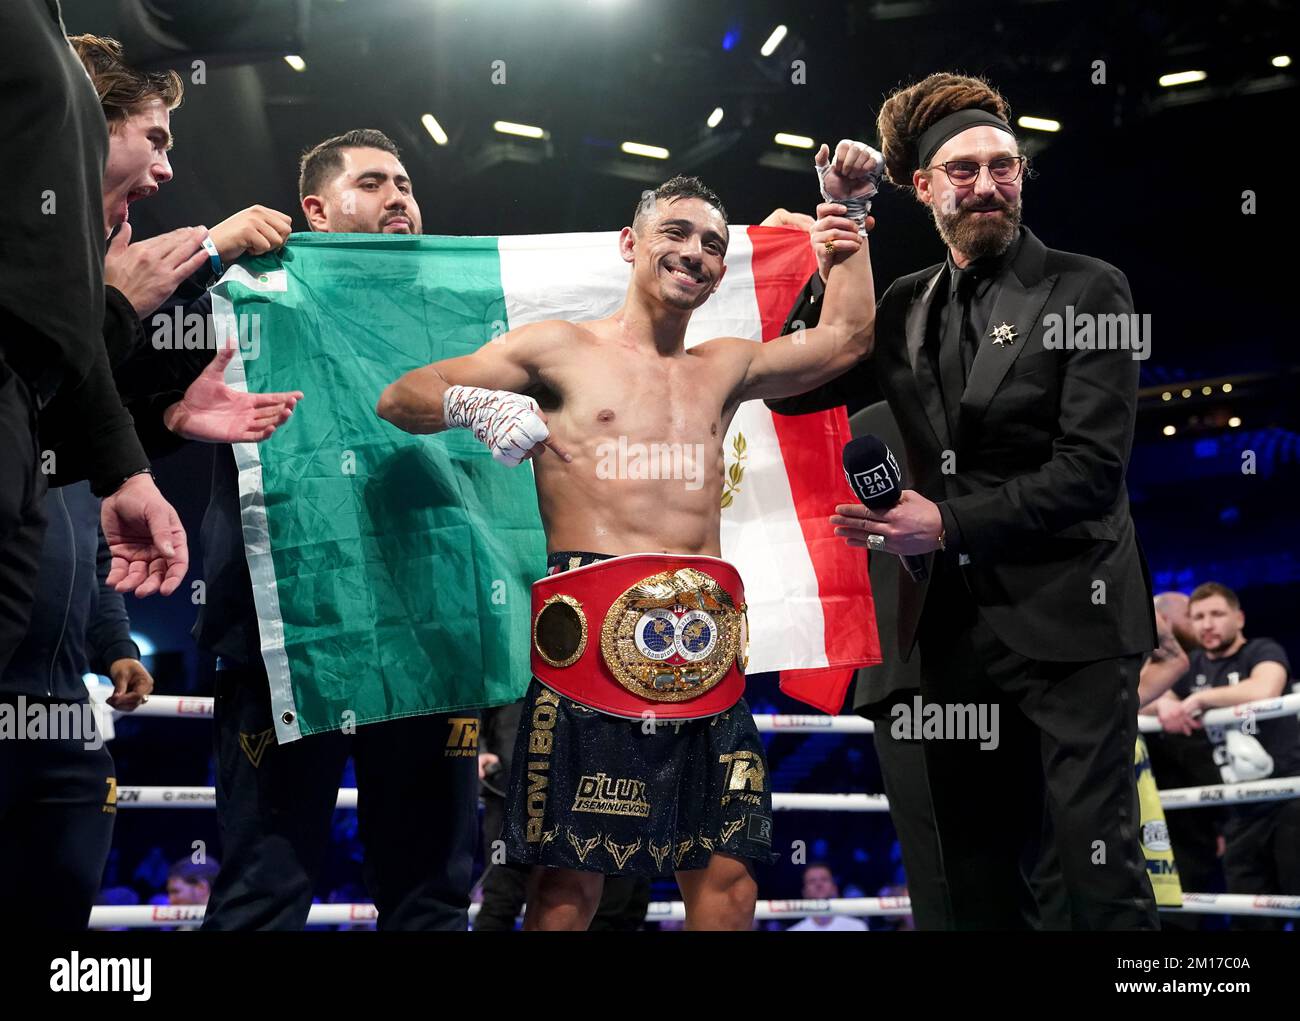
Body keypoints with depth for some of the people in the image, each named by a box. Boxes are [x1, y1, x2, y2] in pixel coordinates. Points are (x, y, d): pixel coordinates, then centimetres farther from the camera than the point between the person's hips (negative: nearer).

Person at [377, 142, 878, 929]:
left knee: (728, 879, 1)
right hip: (597, 630, -4)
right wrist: (471, 404, -12)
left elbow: (846, 338, 28)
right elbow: (401, 398, 9)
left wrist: (848, 211, 28)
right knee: (570, 880, -7)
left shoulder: (726, 368, 22)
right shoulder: (560, 350, 10)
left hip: (706, 643, 4)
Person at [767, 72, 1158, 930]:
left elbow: (1093, 467, -12)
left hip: (1067, 621, -5)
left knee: (1102, 868, -5)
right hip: (959, 626, 5)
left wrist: (949, 524, -15)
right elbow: (790, 392, 10)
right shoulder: (908, 306, 11)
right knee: (981, 875, 12)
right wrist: (832, 272, -2)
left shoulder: (1086, 290, -4)